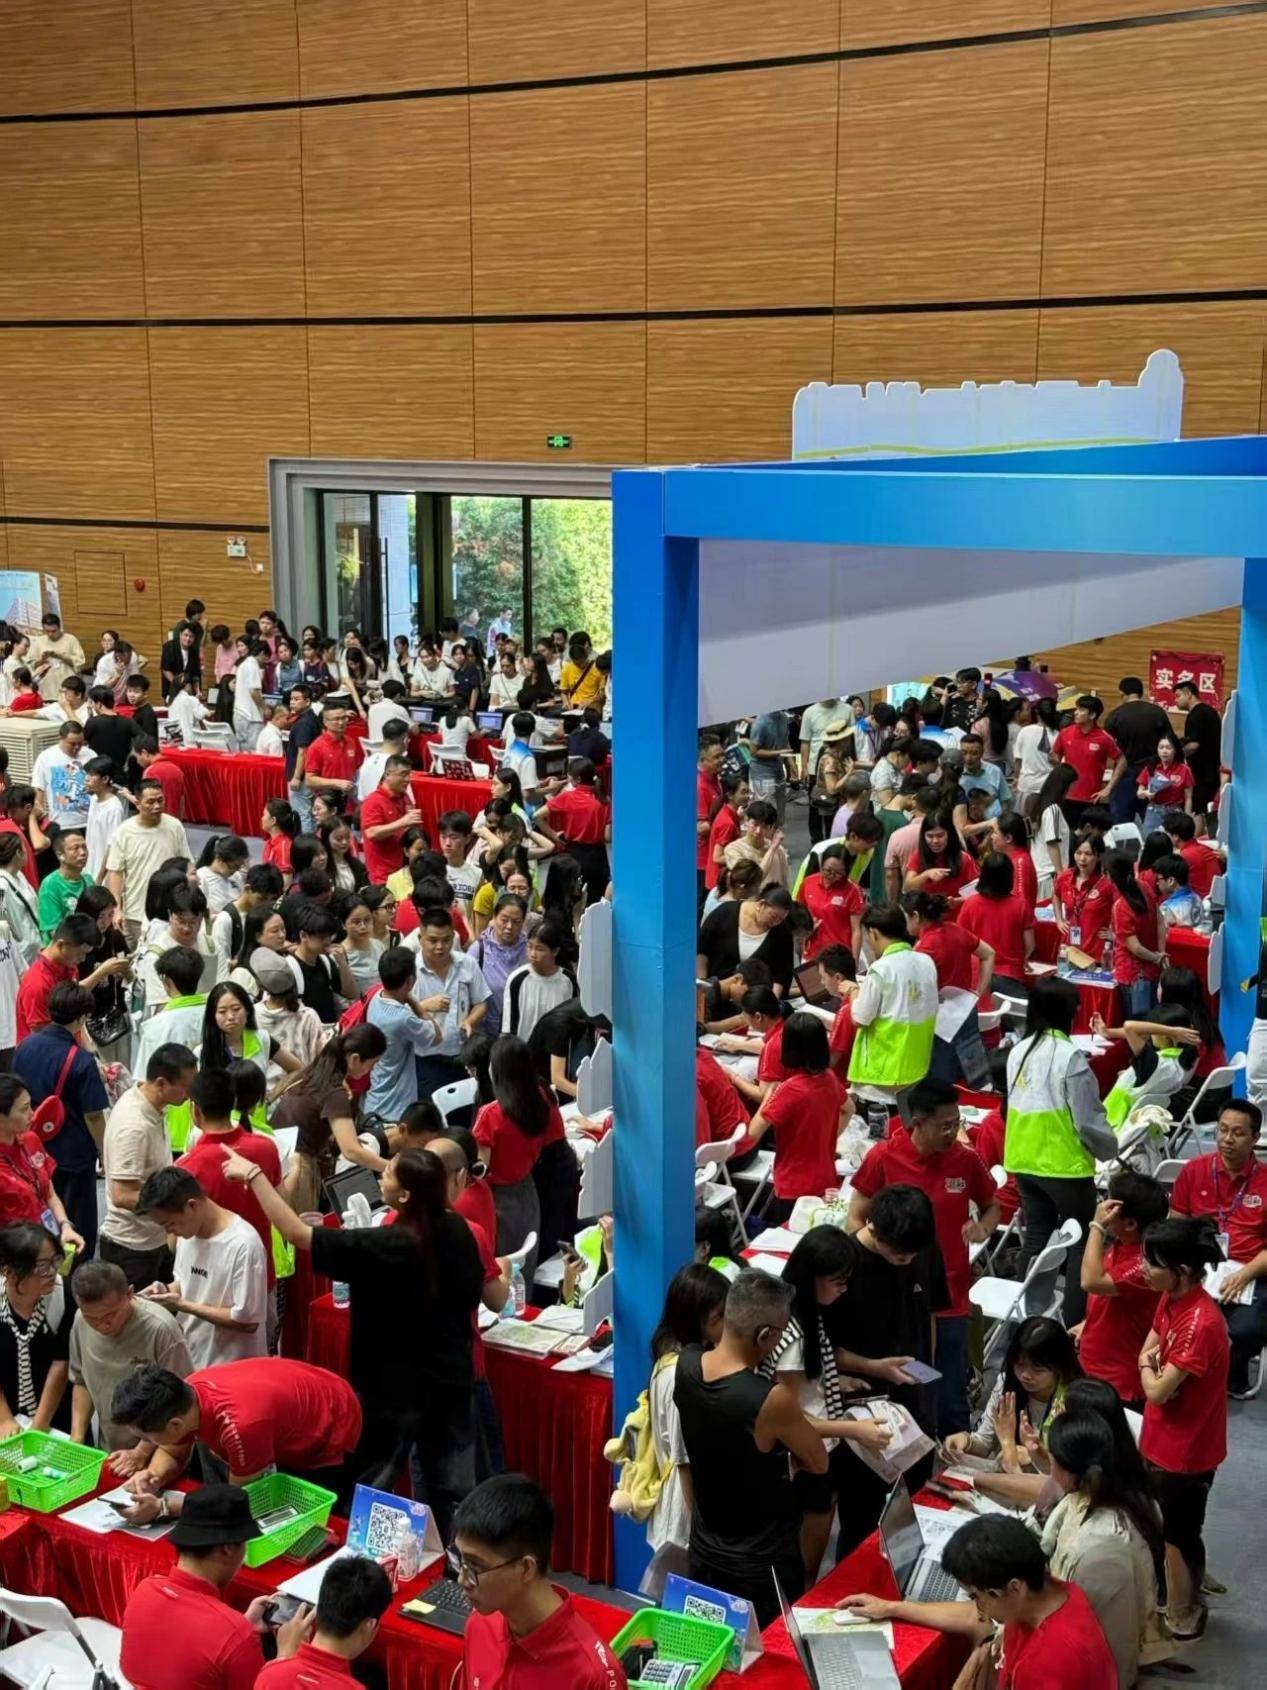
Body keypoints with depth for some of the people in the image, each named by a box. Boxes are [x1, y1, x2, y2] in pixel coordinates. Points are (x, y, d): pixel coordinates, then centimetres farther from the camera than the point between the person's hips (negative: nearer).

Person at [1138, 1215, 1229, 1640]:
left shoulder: (1200, 1323, -33)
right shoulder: (1171, 1299, -5)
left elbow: (1157, 1391, -27)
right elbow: (1149, 1348, 10)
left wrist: (1149, 1370, -7)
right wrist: (1154, 1367, -11)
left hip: (1185, 1449, -8)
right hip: (1161, 1438, 8)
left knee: (1178, 1535, 11)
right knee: (1160, 1526, 23)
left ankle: (1183, 1619, 31)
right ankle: (1175, 1599, 43)